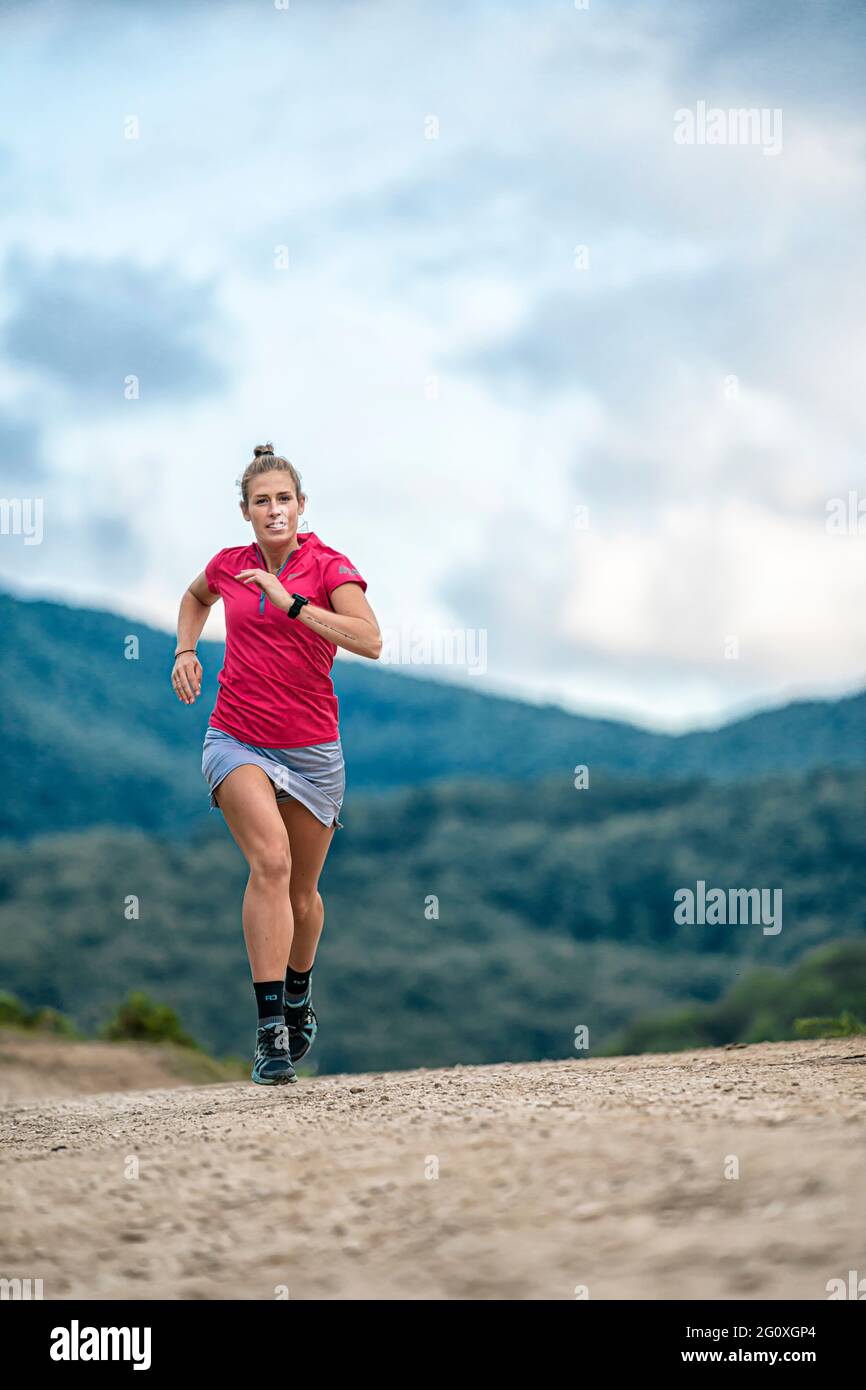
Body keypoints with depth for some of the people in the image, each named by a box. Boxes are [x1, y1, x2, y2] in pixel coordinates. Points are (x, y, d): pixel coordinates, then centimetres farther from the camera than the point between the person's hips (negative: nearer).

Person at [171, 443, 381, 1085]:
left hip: (311, 748, 0)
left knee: (302, 889, 12)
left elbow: (370, 641, -24)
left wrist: (290, 601, -26)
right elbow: (195, 598, 30)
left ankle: (298, 992, 44)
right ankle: (270, 1029, -28)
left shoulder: (328, 566, -7)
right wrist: (186, 651, 13)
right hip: (237, 740, 0)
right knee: (271, 860, -24)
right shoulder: (230, 566, 4)